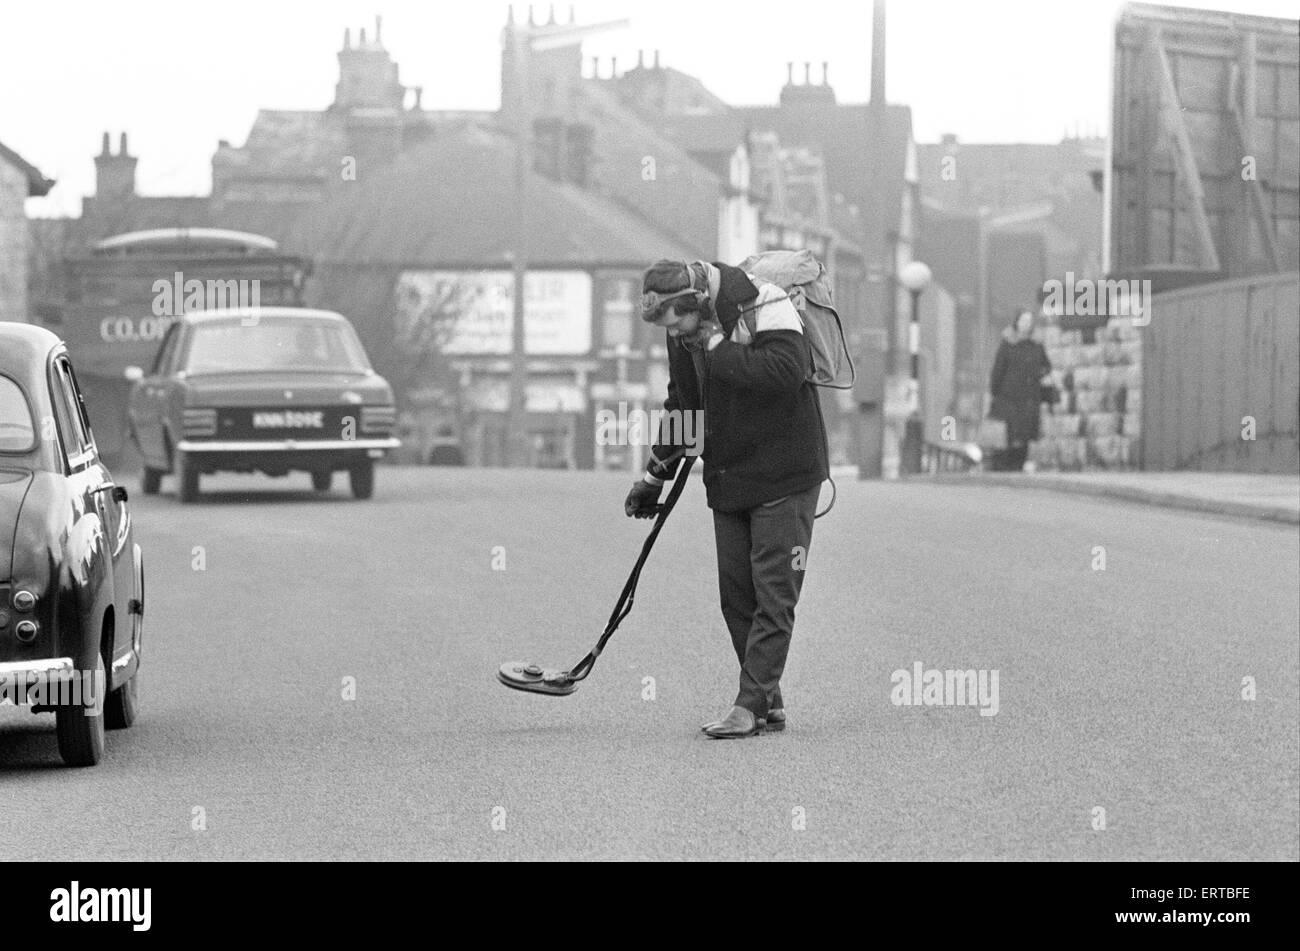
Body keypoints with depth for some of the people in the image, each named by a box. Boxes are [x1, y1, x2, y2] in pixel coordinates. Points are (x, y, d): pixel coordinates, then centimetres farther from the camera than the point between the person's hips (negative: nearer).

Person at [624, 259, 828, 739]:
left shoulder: (764, 310, -19)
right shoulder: (685, 336, 5)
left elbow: (786, 372, -36)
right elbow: (681, 404, 20)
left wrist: (718, 349, -27)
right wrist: (656, 474, 20)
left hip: (784, 478, -7)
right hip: (728, 479, 7)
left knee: (773, 594, -7)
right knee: (736, 595, 6)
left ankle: (750, 705, -8)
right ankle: (769, 701, 13)